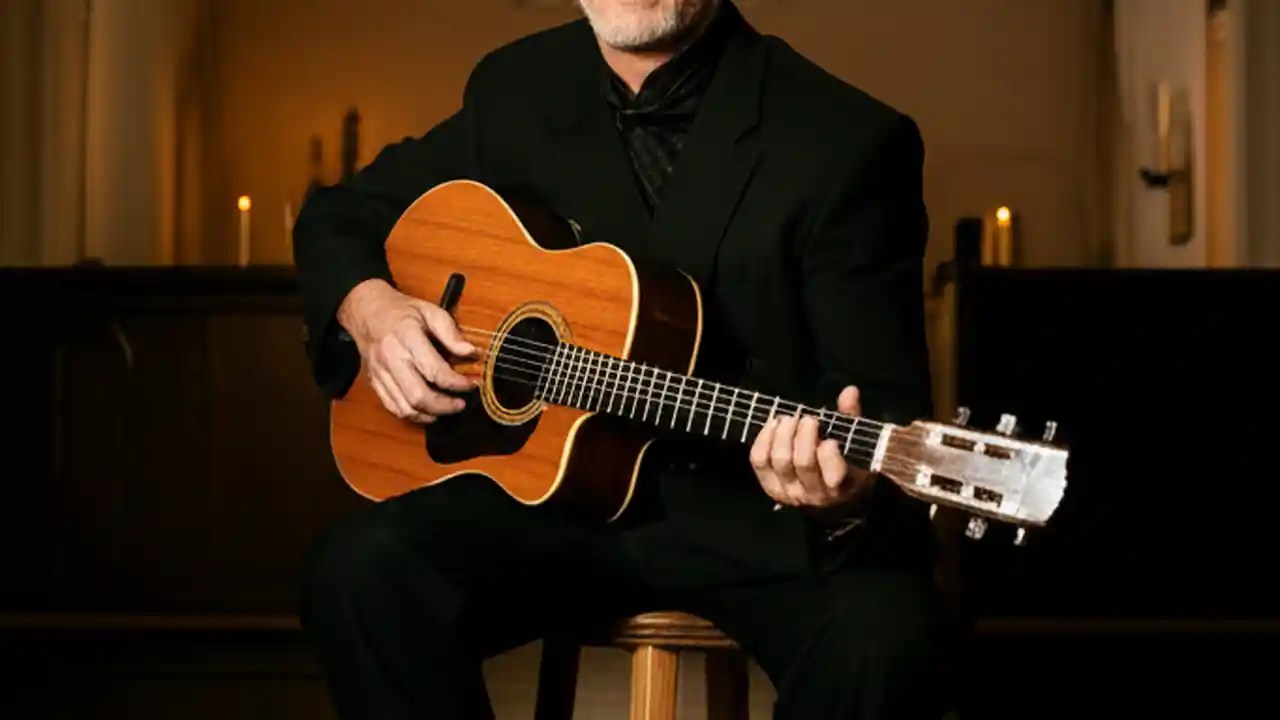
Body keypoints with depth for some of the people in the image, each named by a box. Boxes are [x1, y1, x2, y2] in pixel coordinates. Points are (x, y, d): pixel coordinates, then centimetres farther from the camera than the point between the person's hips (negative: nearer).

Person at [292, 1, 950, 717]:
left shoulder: (844, 140, -11)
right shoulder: (517, 89, 3)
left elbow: (882, 392, -13)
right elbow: (338, 215, 18)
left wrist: (846, 487, -36)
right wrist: (368, 305, -4)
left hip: (755, 511, -3)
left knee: (882, 641, -34)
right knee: (359, 569, -24)